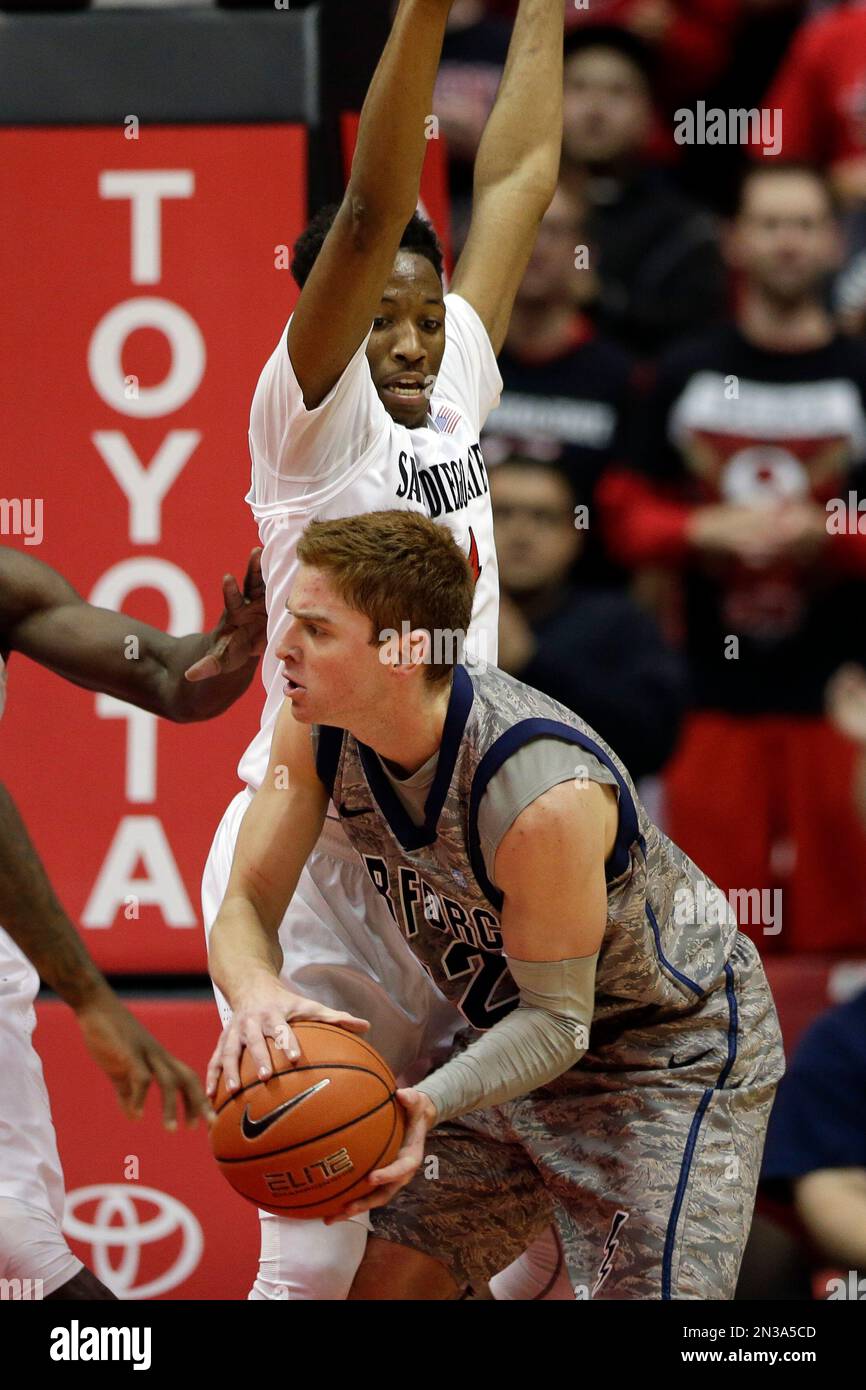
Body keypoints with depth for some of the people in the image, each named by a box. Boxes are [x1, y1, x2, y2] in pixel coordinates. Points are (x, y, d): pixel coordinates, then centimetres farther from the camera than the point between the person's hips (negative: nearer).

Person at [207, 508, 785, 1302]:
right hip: (514, 1027, 7)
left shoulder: (545, 795, -38)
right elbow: (247, 906, -12)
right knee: (389, 1278, 5)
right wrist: (257, 994, -37)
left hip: (676, 1049, -7)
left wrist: (432, 1102, -45)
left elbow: (557, 1020, -28)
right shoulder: (317, 732, -17)